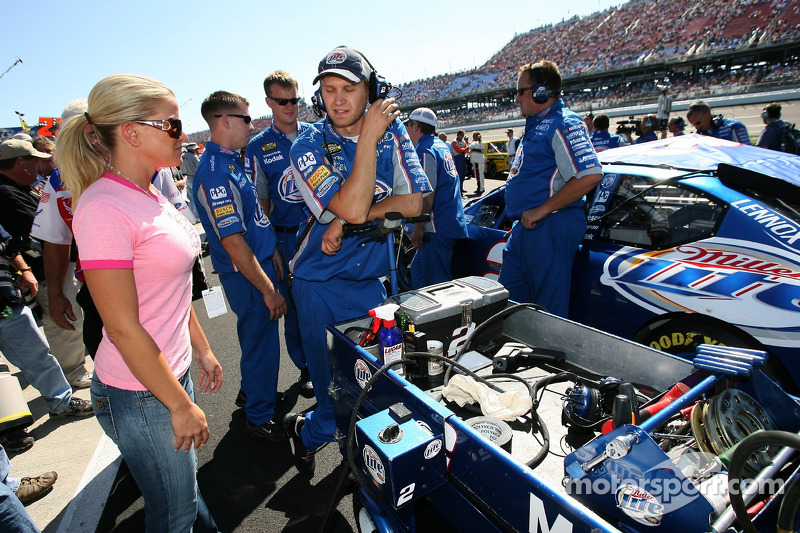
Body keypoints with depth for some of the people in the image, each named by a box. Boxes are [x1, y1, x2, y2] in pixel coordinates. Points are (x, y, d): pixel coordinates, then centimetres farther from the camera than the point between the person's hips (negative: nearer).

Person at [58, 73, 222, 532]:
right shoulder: (104, 208, -23)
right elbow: (123, 328, -22)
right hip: (140, 394, -8)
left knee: (188, 488, 27)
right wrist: (181, 406, -15)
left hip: (173, 370, 8)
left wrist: (203, 351, 16)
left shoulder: (148, 196, 5)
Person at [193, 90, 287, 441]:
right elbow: (233, 242, -26)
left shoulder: (230, 160, 10)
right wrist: (268, 290, -22)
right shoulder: (215, 173, -23)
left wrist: (273, 252, 17)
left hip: (260, 262, 10)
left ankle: (252, 391, 45)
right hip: (245, 273, -10)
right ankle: (259, 418, 23)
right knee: (262, 342, 4)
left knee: (258, 337, 24)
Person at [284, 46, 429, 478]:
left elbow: (413, 202, -11)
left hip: (370, 278, 4)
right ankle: (307, 431, 39)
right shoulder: (308, 146, -11)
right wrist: (369, 136, -24)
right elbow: (353, 207, -25)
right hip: (320, 283, -3)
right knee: (335, 383, 6)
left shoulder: (391, 132, -1)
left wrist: (346, 221, -18)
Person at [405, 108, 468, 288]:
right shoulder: (442, 146, 17)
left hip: (438, 230, -10)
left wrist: (418, 229, -15)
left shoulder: (424, 150, -13)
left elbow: (427, 195, -20)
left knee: (436, 283, -2)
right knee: (417, 269, 21)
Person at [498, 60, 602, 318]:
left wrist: (541, 211, -21)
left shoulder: (563, 124, -13)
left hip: (550, 228, -10)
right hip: (524, 228, 10)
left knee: (549, 308, 1)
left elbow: (590, 176, -24)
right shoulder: (536, 125, 17)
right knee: (508, 299, 17)